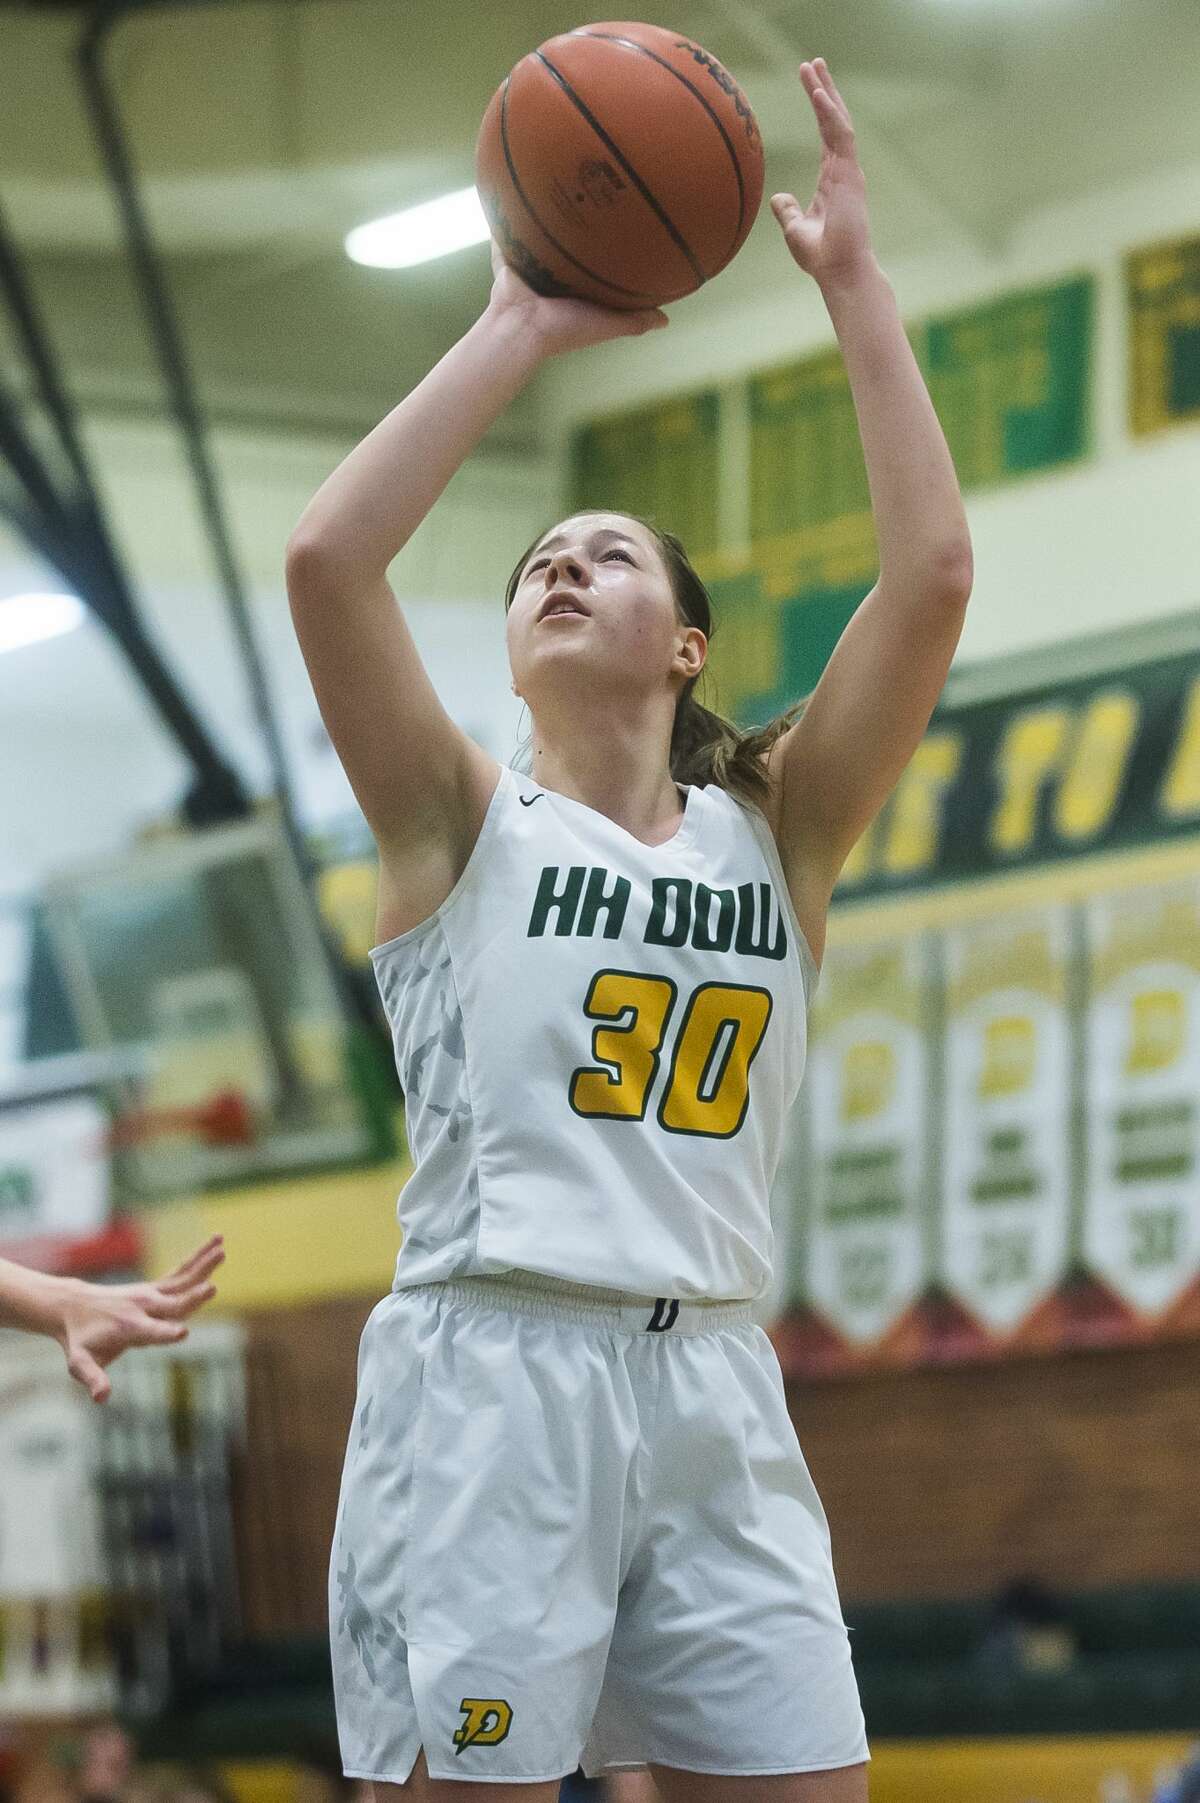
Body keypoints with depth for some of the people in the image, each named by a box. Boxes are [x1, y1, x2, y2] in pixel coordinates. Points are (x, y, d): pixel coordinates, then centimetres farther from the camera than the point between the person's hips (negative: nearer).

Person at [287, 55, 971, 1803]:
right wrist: (519, 329, -4)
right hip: (491, 1377, -3)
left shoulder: (771, 828, 13)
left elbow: (929, 578, 0)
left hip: (713, 1389, 3)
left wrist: (855, 284, 0)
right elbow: (327, 557, -10)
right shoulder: (466, 822, 7)